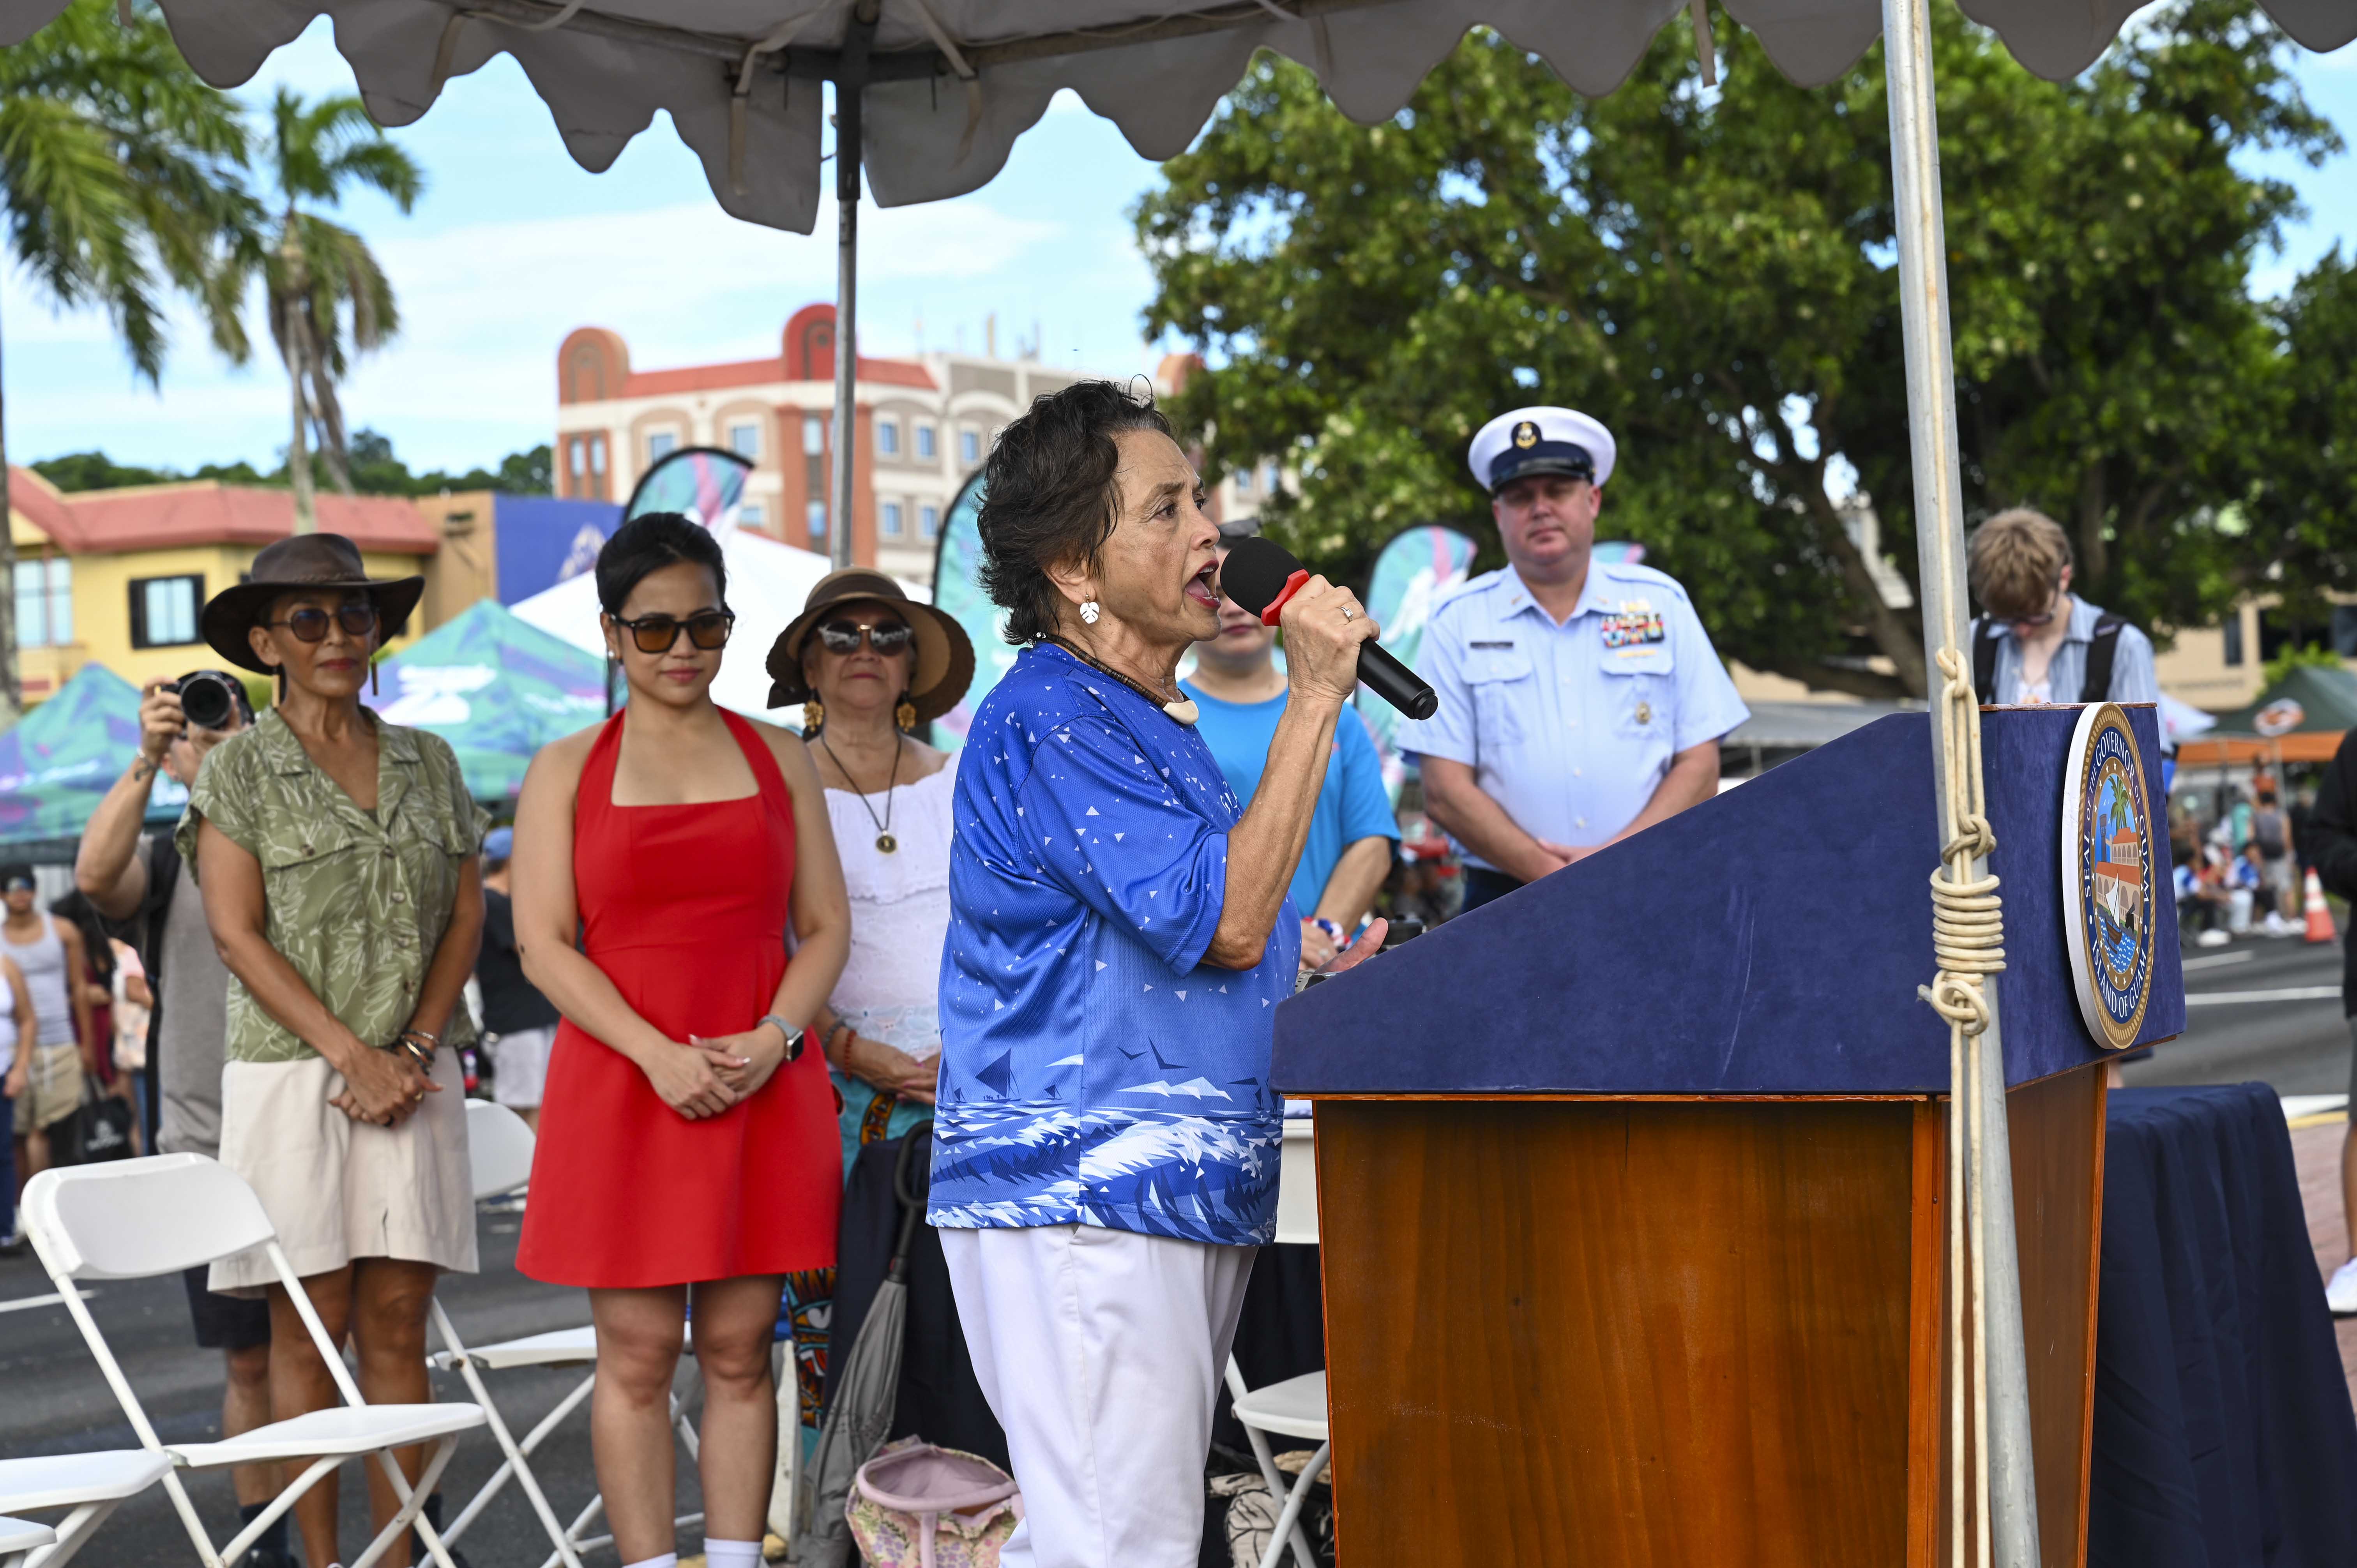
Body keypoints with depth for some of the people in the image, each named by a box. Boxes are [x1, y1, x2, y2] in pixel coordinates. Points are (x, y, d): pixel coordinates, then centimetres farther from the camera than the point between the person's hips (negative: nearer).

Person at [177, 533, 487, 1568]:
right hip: (289, 1069, -3)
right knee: (310, 1324, -2)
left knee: (397, 1319, 2)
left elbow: (465, 916, 9)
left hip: (415, 1075, 3)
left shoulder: (428, 762, 12)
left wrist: (417, 1049, -5)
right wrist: (353, 1056, -13)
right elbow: (238, 935, -6)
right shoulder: (237, 768, 1)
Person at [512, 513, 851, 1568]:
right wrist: (656, 1054, -14)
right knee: (637, 1357, -1)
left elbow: (825, 927, 10)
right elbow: (544, 945, -2)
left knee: (739, 1353, 4)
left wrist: (774, 1036, -9)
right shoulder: (568, 771, 5)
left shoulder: (780, 759, 12)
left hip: (765, 1091, 2)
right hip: (621, 1088, -2)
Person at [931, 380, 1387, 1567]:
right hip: (1081, 1199, -10)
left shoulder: (1152, 721, 19)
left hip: (1179, 1193, 10)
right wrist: (1314, 700, -16)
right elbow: (1226, 920, -21)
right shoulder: (1046, 723, -13)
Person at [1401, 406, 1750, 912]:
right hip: (1508, 904, -1)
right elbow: (1444, 791, 1)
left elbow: (1699, 767, 7)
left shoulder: (1662, 603, 13)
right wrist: (1551, 873, -11)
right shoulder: (1458, 623, 9)